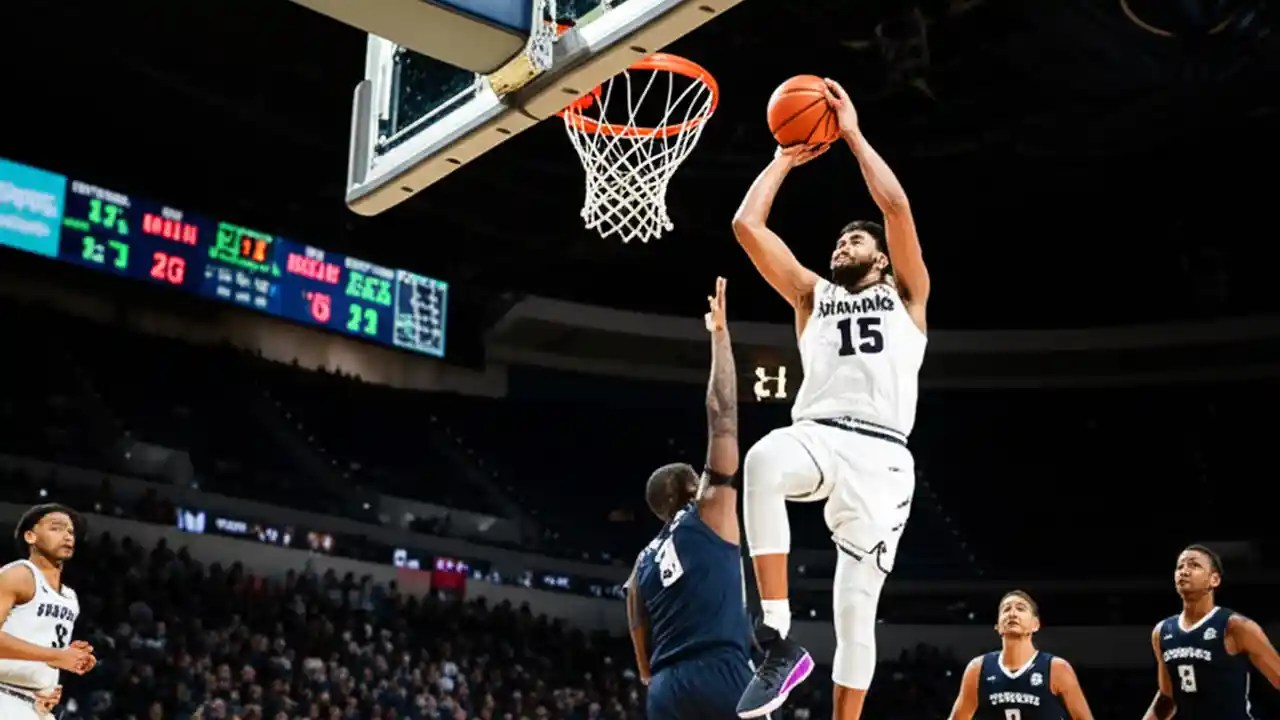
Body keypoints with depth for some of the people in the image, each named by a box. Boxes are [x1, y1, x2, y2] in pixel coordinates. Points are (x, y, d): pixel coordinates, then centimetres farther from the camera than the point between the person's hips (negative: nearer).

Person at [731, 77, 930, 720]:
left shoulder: (905, 295, 19)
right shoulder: (813, 295, 25)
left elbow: (897, 205, 4)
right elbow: (747, 224, 17)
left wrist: (853, 135, 11)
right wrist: (786, 157, 24)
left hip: (880, 455, -1)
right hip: (817, 437, 1)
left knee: (855, 605, -3)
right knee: (764, 459, -36)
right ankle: (779, 641, -32)